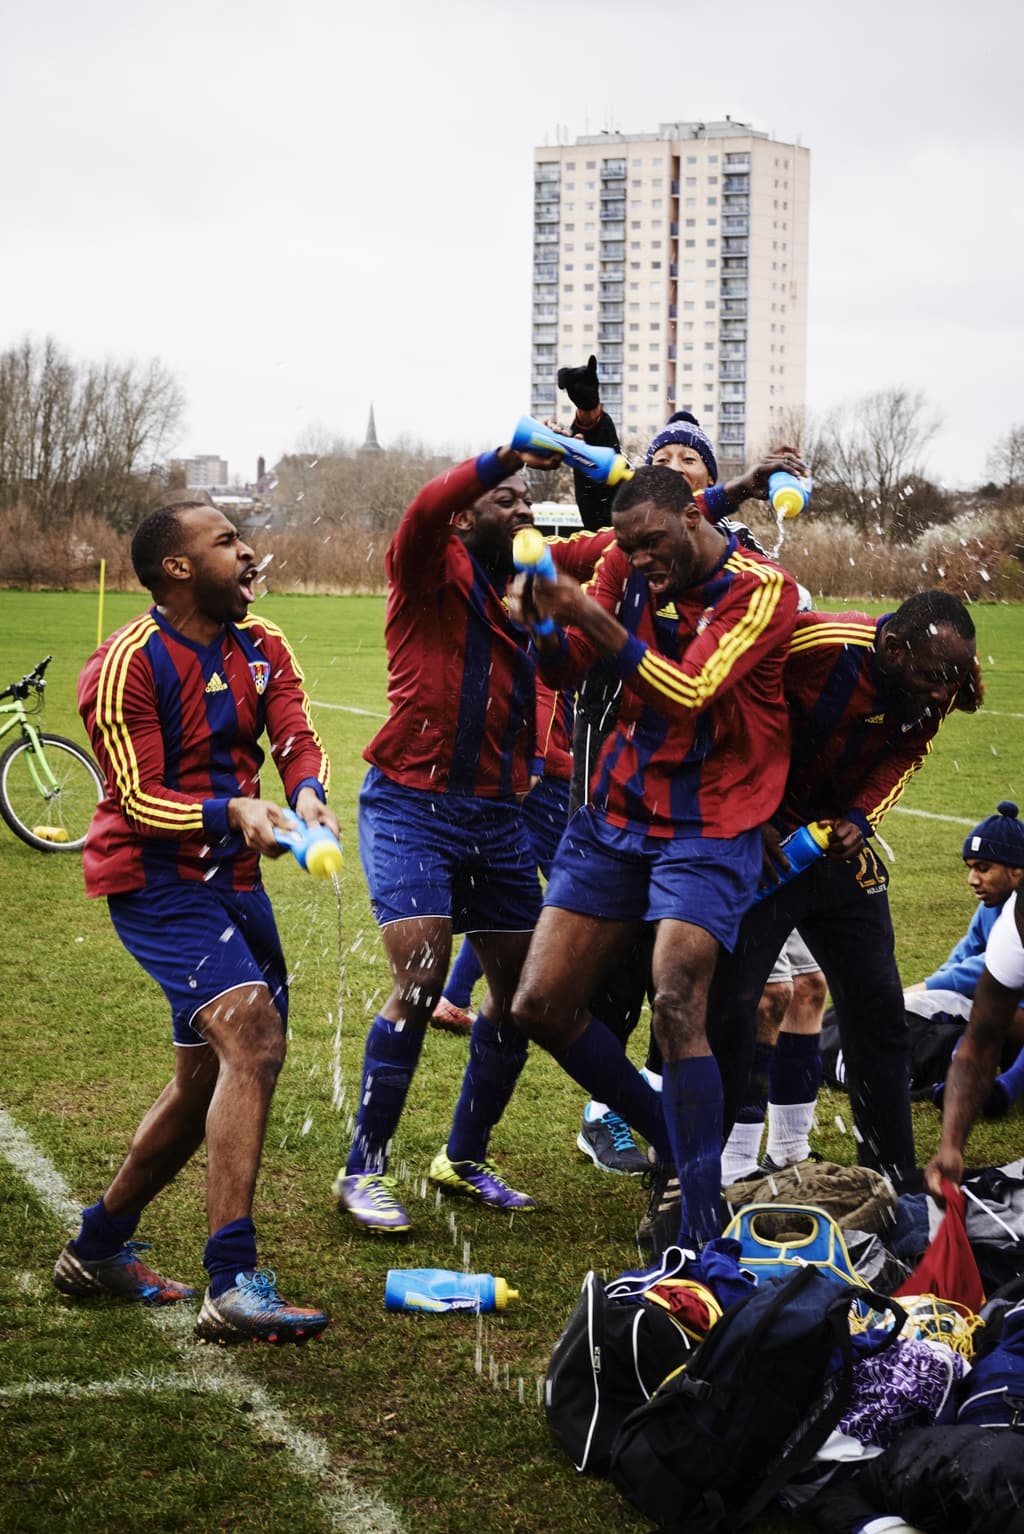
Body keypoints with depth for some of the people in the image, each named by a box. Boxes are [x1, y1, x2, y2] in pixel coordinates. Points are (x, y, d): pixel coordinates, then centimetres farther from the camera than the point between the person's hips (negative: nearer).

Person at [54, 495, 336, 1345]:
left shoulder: (261, 647, 7)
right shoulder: (129, 663, -14)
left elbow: (297, 738, -4)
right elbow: (140, 801, -18)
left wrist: (306, 793, -27)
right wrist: (232, 812, -33)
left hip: (230, 877, 8)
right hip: (156, 881, -8)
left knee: (208, 1077, 15)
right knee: (253, 1037, -24)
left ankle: (99, 1248, 33)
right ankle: (233, 1287, -26)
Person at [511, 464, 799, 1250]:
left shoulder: (761, 588, -13)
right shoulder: (629, 567, 3)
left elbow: (688, 691, -24)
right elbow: (562, 668, 4)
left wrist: (594, 619, -31)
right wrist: (548, 619, -18)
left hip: (709, 829, -6)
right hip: (616, 811, 6)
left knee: (677, 1008, -22)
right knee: (541, 1004, 1)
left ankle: (701, 1221, -14)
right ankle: (673, 1141, 19)